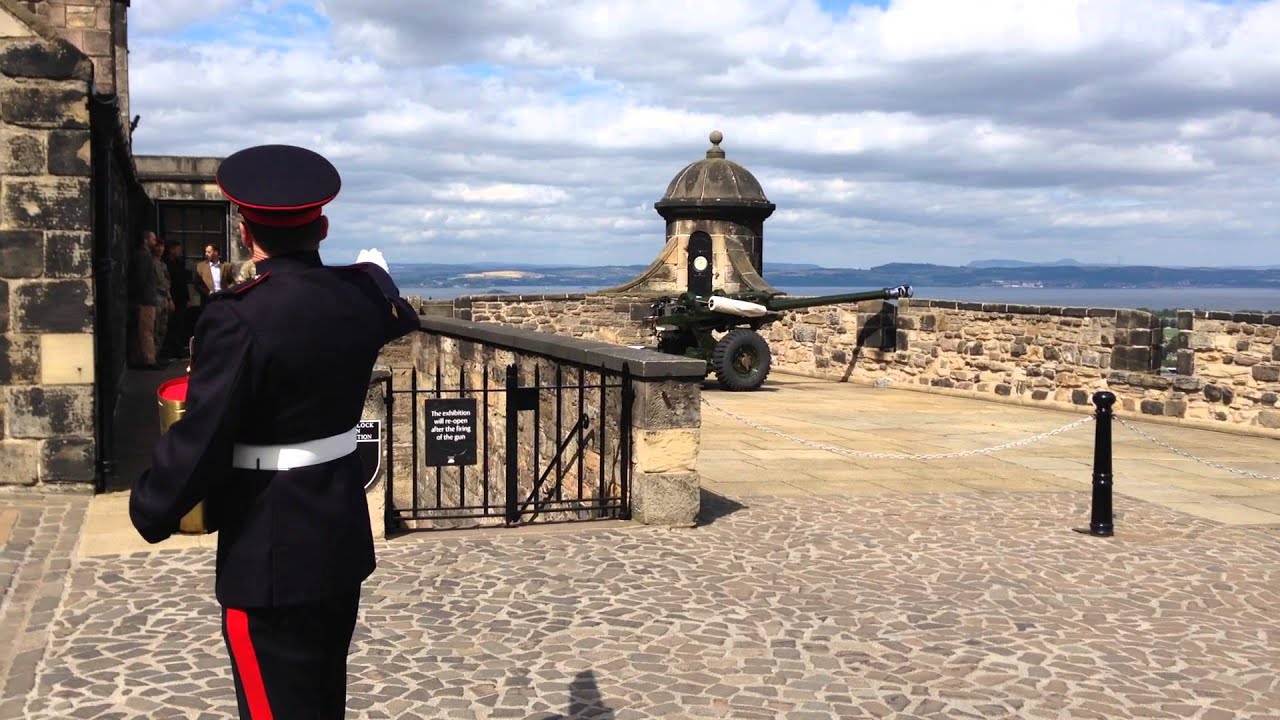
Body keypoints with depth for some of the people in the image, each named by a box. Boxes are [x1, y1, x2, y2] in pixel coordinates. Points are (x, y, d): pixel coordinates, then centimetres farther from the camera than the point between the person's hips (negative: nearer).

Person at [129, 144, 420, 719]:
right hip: (343, 531, 7)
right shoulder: (362, 292, -2)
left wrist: (150, 509, -3)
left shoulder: (239, 319, -23)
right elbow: (398, 316, 24)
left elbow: (201, 438, -21)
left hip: (270, 552, -7)